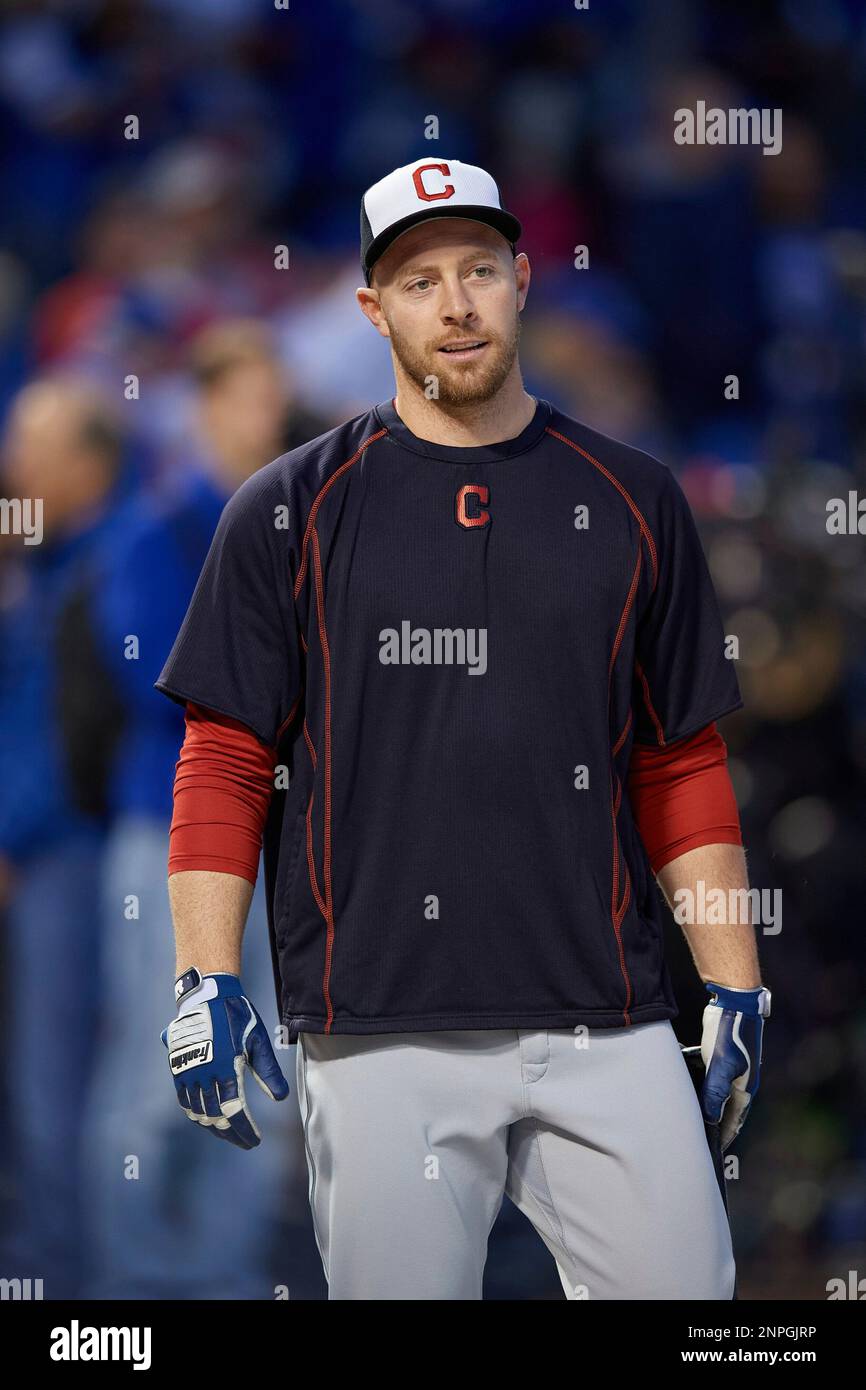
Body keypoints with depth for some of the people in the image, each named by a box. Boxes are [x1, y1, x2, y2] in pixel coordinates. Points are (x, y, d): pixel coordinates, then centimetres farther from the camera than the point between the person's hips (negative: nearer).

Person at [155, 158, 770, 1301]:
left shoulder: (630, 502, 12)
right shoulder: (290, 512, 6)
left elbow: (683, 767, 13)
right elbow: (225, 764, 4)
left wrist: (735, 986, 7)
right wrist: (208, 985, -6)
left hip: (606, 1031, 2)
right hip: (381, 1027, -2)